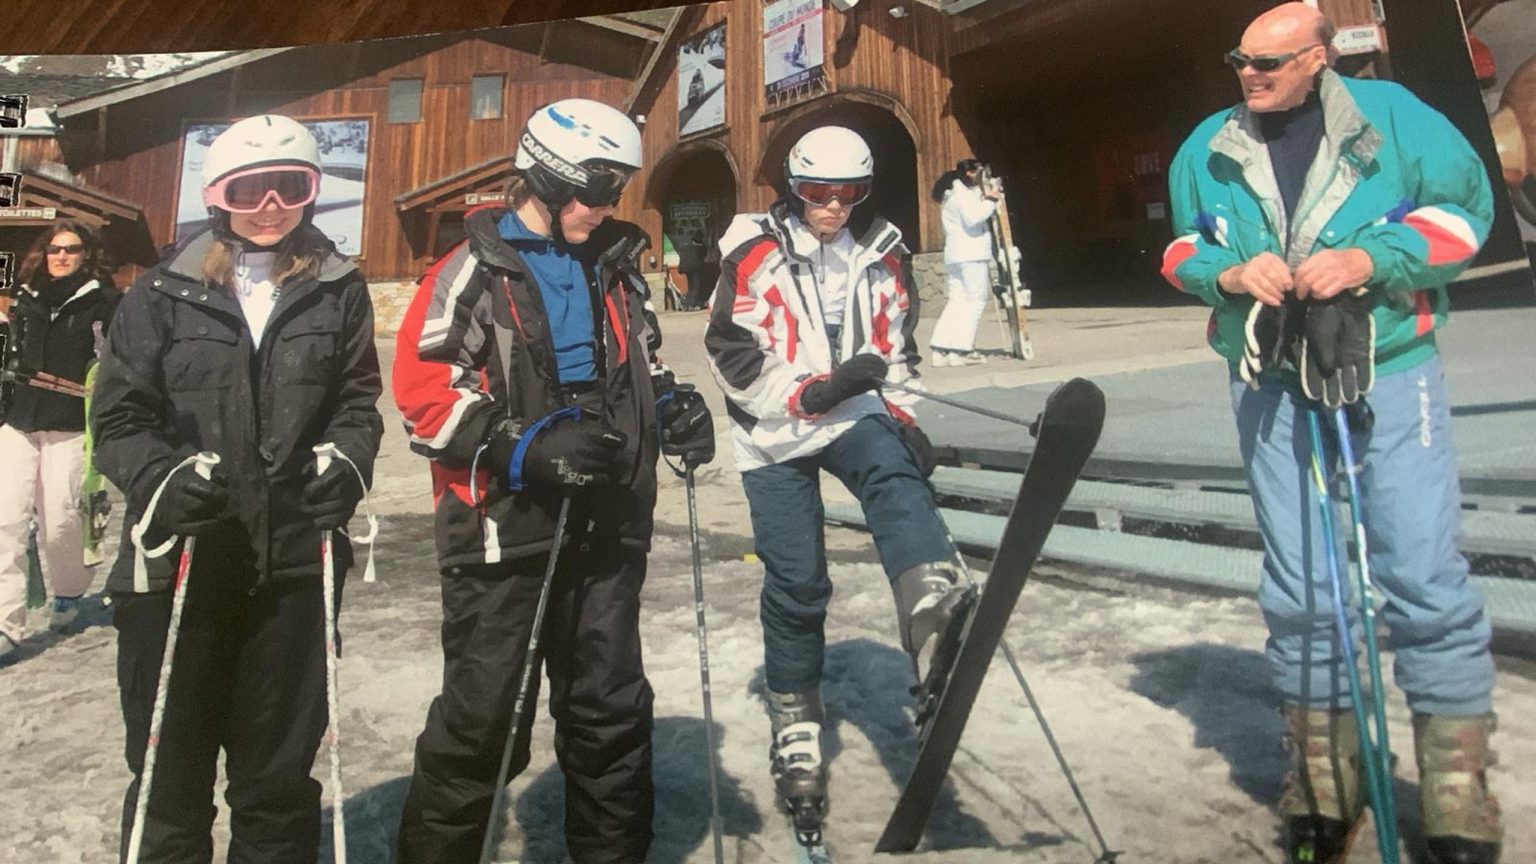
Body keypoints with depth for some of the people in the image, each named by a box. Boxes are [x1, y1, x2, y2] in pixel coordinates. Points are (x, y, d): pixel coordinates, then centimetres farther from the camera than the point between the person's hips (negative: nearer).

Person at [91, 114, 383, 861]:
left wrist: (346, 461, -10)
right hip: (177, 558, -1)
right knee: (170, 761, 13)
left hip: (296, 563, 1)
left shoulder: (338, 290, 4)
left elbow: (358, 399, 9)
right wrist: (162, 477, -17)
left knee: (281, 764, 14)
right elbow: (119, 415, 1)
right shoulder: (164, 293, 0)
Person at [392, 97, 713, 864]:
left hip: (604, 530, 6)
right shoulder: (476, 271, -5)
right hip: (503, 531, -5)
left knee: (612, 711, 13)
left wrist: (670, 405, 4)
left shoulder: (613, 270, 14)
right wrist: (524, 448, -22)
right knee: (483, 716, 2)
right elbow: (423, 391, -11)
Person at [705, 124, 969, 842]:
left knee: (898, 481, -30)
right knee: (796, 582, -3)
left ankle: (933, 609, -55)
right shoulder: (754, 253, -8)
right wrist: (814, 390, -24)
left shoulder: (880, 253, 7)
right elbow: (735, 358, -13)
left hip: (854, 413, 4)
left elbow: (898, 345, 17)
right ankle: (795, 730, 15)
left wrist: (905, 419, 5)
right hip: (774, 434, -3)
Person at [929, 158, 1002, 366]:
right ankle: (961, 350, -11)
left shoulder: (952, 194, 23)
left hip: (954, 256, 9)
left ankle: (942, 349, 2)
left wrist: (986, 199, 14)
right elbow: (973, 218, -21)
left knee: (957, 301, 8)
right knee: (975, 301, -7)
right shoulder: (964, 194, -8)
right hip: (971, 255, -9)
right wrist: (990, 201, -10)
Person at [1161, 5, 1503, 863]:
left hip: (1391, 374, -2)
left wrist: (1369, 258, -15)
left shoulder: (1391, 115, 0)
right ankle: (1323, 767, 22)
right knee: (1299, 585, 7)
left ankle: (1458, 785, 12)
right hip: (1274, 386, 3)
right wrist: (1230, 272, -8)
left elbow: (1464, 207, 2)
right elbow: (1181, 249, 14)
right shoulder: (1209, 148, 7)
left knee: (1426, 575, -3)